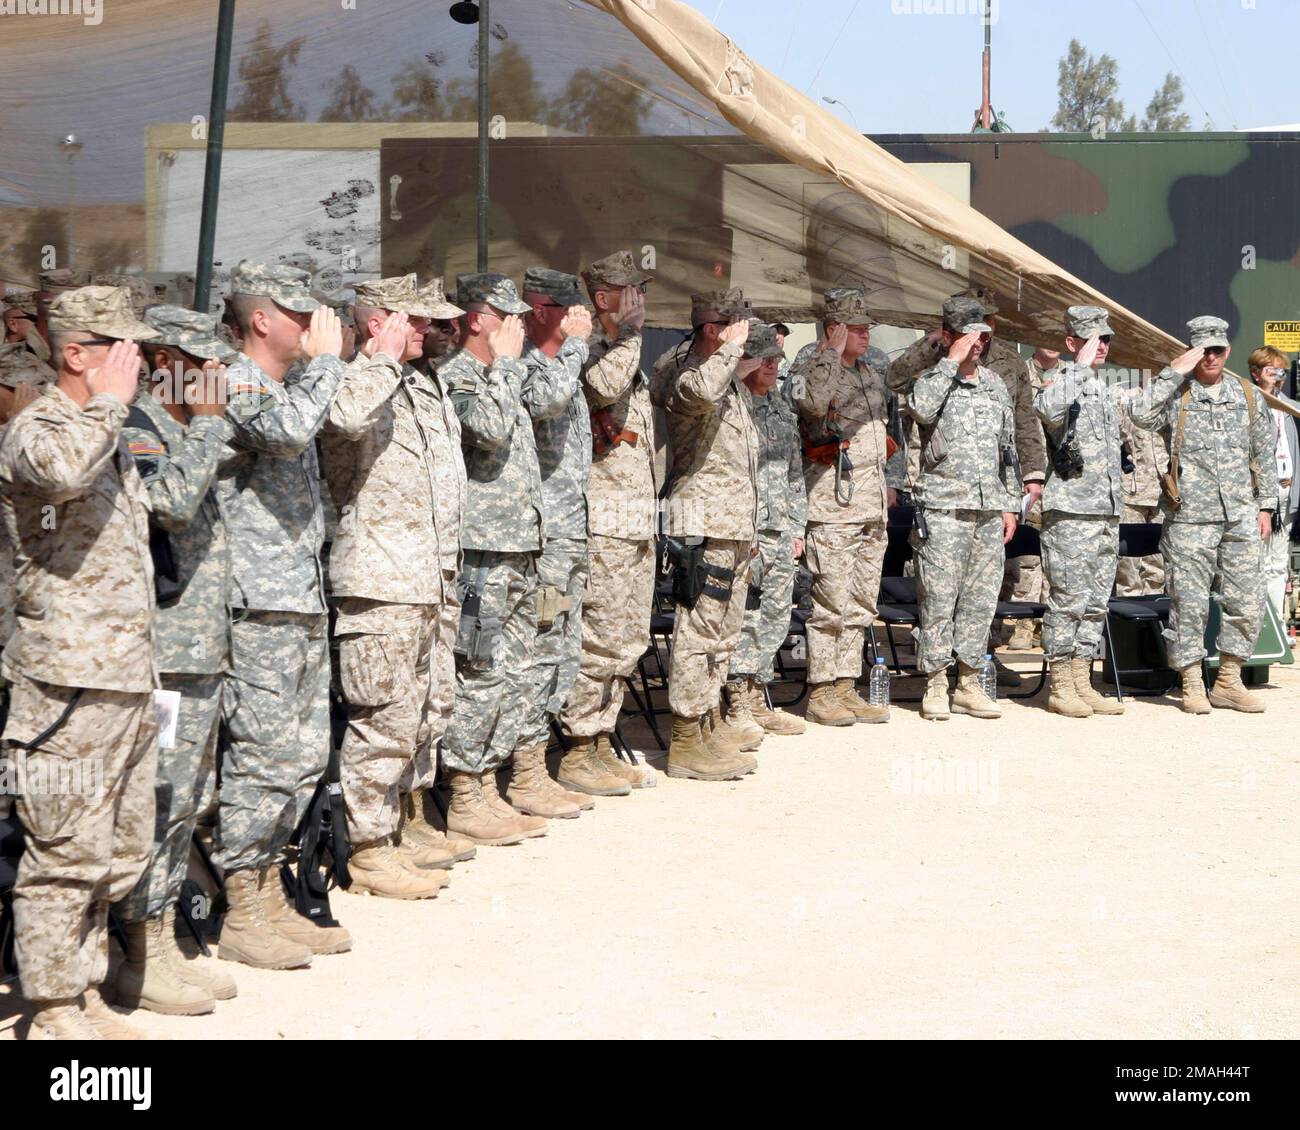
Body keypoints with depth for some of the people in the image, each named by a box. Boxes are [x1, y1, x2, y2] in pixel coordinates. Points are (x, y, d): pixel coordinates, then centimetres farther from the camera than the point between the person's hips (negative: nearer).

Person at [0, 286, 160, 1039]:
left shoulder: (111, 436, 19)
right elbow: (61, 468, -35)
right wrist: (109, 400, -20)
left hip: (128, 676, 9)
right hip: (70, 680, -9)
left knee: (121, 851, 13)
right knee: (68, 853, -4)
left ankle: (85, 996, 24)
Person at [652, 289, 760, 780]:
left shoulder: (733, 379, 19)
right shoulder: (683, 371, -10)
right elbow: (699, 393, -37)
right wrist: (732, 348, -24)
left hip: (736, 522, 10)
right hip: (703, 523, -10)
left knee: (724, 629, 17)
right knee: (700, 627, -9)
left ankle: (709, 721, 27)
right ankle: (688, 740, -6)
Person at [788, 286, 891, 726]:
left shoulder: (870, 373, 19)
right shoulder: (810, 365, -6)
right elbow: (812, 401, -30)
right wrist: (832, 352, -20)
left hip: (873, 507, 8)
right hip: (833, 504, -8)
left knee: (861, 603, 11)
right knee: (831, 602, -7)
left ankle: (846, 686, 18)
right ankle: (821, 693, 0)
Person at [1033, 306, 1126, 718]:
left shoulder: (1102, 388, 20)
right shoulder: (1060, 379, -7)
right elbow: (1046, 409, -33)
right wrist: (1081, 364, -26)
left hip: (1107, 513, 8)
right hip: (1070, 512, -8)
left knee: (1095, 603, 9)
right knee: (1067, 601, -5)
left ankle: (1082, 683, 15)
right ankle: (1060, 688, 0)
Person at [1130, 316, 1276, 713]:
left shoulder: (1248, 395, 13)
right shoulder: (1175, 394, 2)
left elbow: (1265, 454, 16)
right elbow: (1142, 416, -19)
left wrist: (1265, 506, 10)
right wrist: (1174, 372, -14)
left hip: (1241, 517, 4)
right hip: (1190, 518, -3)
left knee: (1246, 601, 4)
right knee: (1189, 602, -2)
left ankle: (1228, 682, 15)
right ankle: (1192, 685, 8)